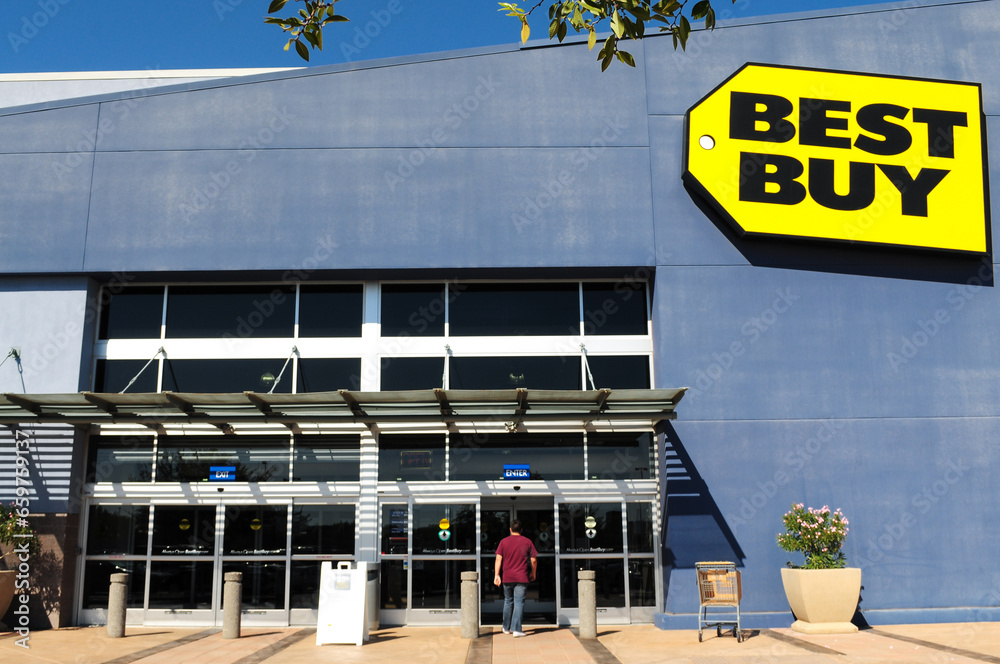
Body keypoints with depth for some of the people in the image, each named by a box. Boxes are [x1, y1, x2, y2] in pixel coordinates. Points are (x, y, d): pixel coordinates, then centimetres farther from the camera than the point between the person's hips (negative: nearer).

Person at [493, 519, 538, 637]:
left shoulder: (504, 542, 3)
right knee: (519, 602, -2)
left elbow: (498, 559, -4)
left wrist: (496, 575, -4)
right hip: (522, 578, -2)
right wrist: (533, 573, 16)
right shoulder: (527, 542, 2)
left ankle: (506, 628, 23)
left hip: (507, 577, 2)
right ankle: (516, 629, -10)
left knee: (508, 601, 15)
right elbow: (533, 560, 2)